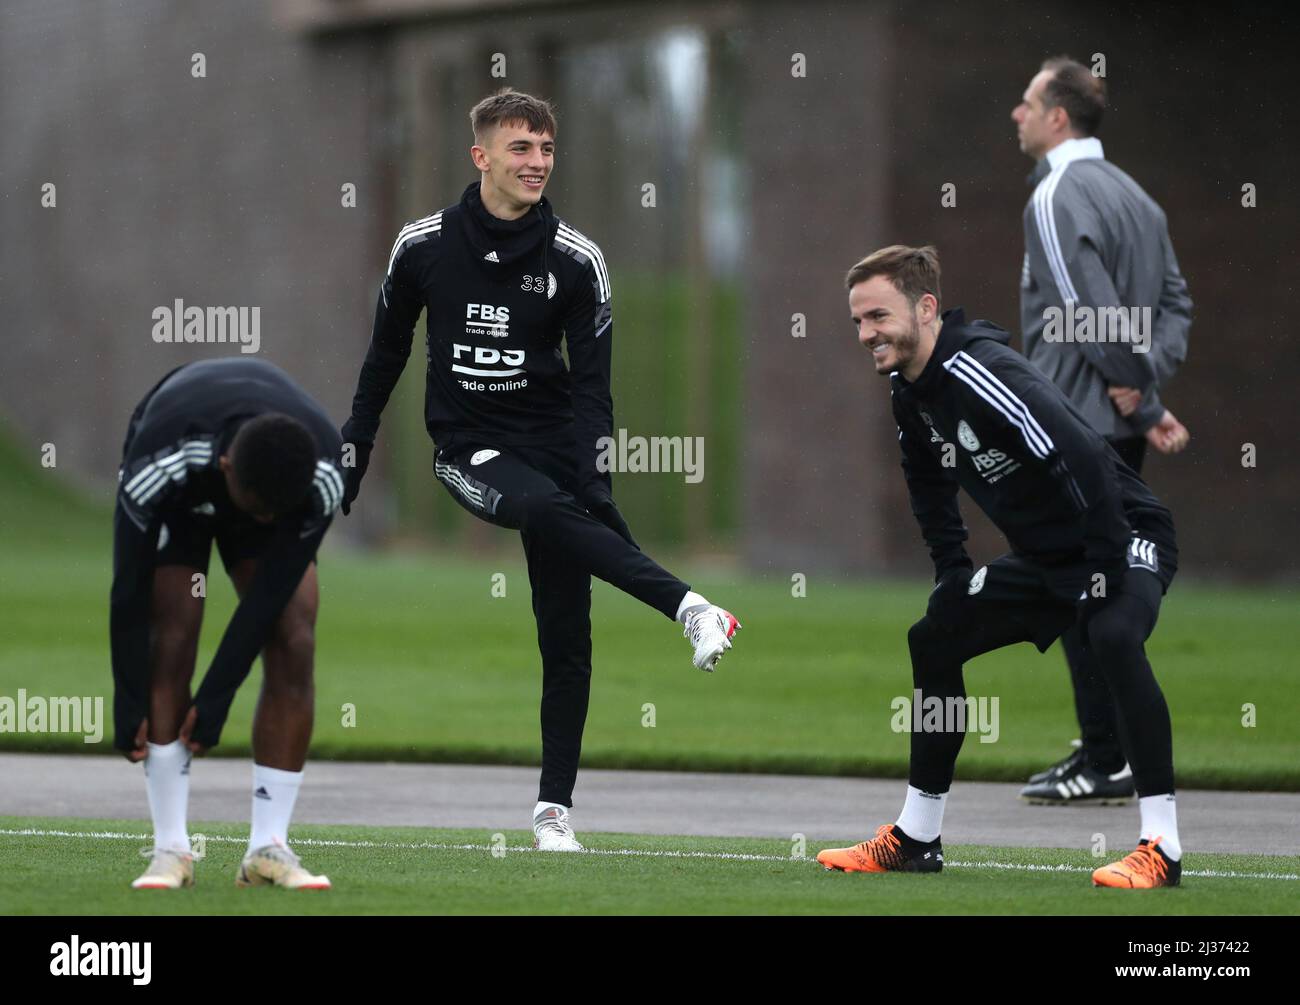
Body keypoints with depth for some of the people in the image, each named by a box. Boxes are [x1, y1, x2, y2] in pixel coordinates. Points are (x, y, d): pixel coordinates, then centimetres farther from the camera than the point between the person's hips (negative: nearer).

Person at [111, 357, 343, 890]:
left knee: (293, 647, -14)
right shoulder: (161, 465, -44)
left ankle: (268, 849, -10)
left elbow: (273, 590, -29)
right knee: (170, 647, -17)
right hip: (177, 501, -2)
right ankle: (170, 849, -11)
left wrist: (216, 697, -26)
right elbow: (130, 587, -32)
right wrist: (129, 702, -27)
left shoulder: (324, 473, -38)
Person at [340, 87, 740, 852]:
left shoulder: (576, 259, -4)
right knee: (549, 511, -34)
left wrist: (597, 488, -14)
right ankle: (687, 605, -41)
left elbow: (591, 382, -3)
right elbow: (385, 357, 11)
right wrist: (351, 457, 13)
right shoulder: (423, 246, -2)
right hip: (466, 446, -1)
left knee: (567, 637, -2)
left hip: (549, 442, 1)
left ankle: (555, 808, 6)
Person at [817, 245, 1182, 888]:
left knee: (1114, 637, -37)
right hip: (1047, 556, 10)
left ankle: (1162, 848, -36)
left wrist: (1106, 574, -29)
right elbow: (930, 483, 21)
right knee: (934, 637, 11)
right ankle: (914, 840, 23)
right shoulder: (910, 390, 1)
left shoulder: (980, 373, -28)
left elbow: (1085, 460, -35)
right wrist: (953, 576, 12)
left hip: (1123, 538, -10)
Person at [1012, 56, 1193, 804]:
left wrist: (1140, 400, -11)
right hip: (1118, 429, 9)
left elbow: (1095, 311, -21)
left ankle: (1107, 765, -7)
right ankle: (1113, 749, 18)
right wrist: (1146, 385, 1)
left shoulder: (1058, 197, -14)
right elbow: (1175, 301, 13)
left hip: (1073, 425, -9)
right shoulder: (1132, 194, 14)